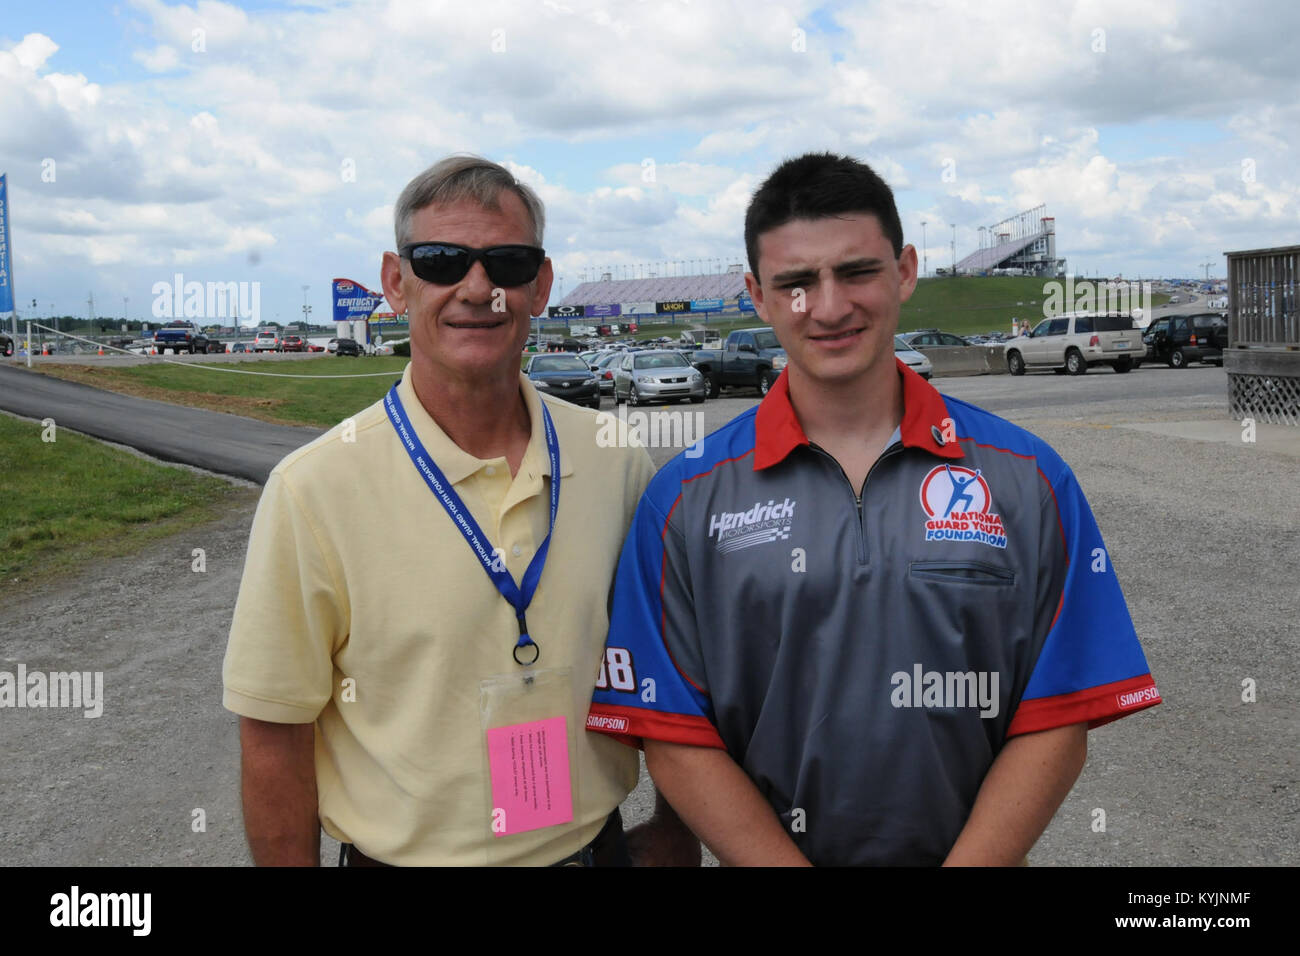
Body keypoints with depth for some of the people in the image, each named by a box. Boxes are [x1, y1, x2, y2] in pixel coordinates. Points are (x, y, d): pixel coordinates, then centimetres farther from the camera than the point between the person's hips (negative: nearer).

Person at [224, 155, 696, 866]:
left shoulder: (617, 465, -5)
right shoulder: (315, 489, -16)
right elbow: (274, 734, -11)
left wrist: (676, 834, 7)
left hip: (598, 843, 3)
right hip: (405, 853, -3)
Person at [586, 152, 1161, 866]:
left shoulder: (1028, 480, -8)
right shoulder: (685, 500, -10)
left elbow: (1057, 726, -9)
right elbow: (676, 743, -11)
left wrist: (967, 866, -19)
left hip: (973, 856, 1)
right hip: (764, 855, 0)